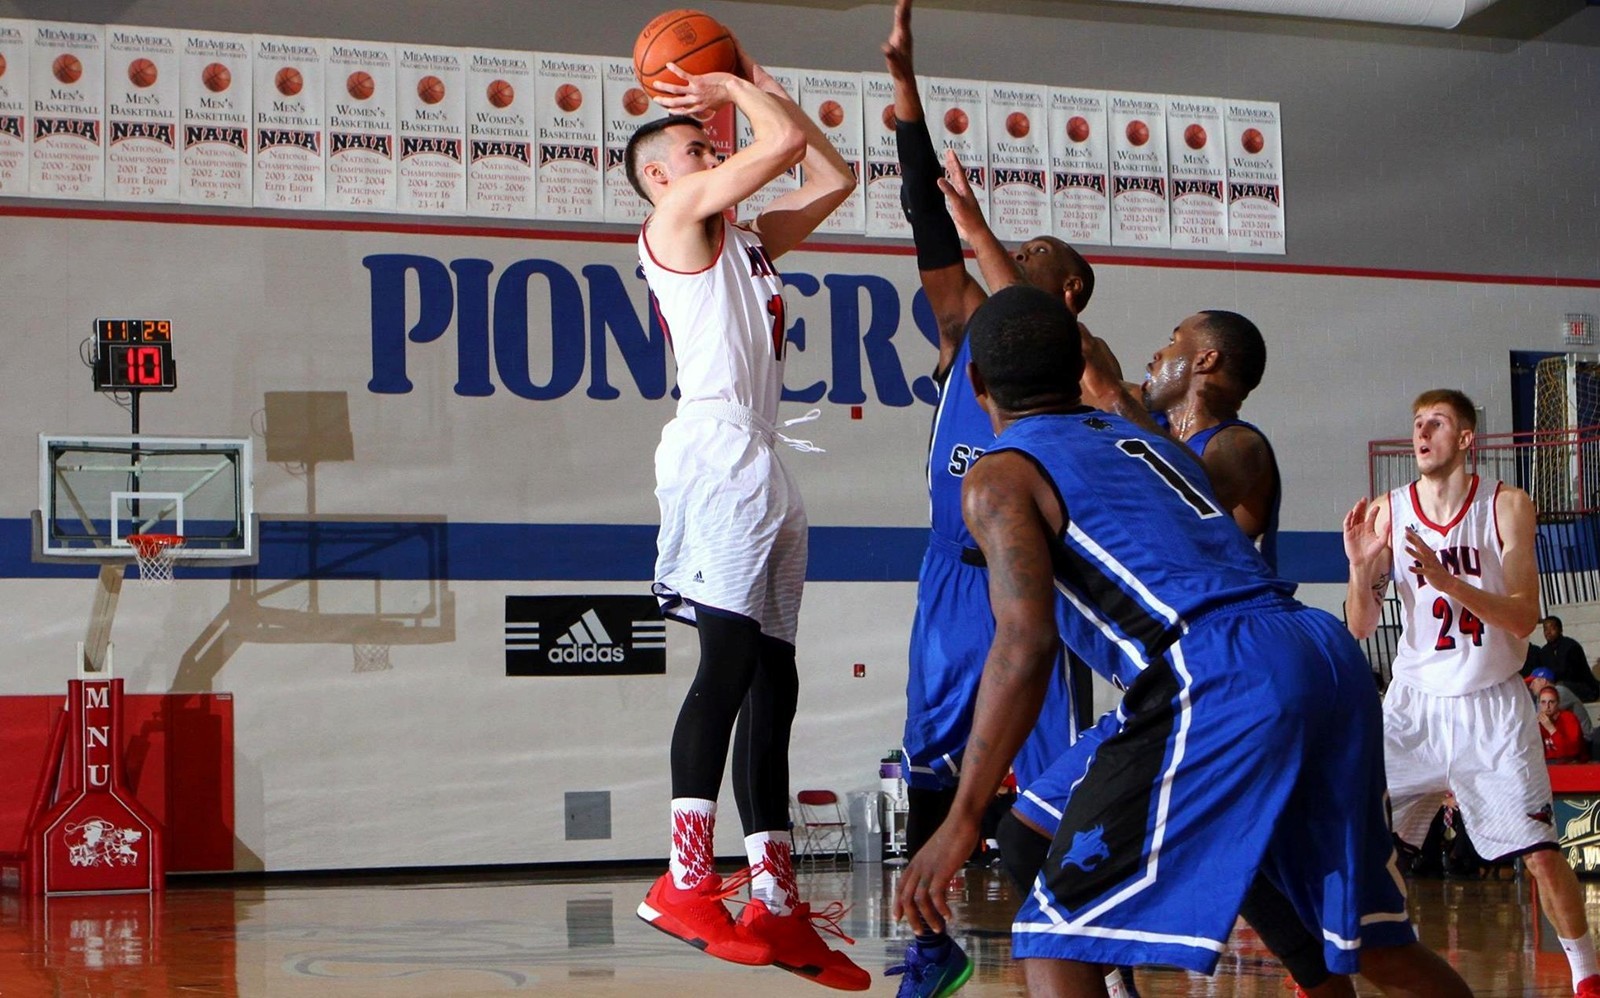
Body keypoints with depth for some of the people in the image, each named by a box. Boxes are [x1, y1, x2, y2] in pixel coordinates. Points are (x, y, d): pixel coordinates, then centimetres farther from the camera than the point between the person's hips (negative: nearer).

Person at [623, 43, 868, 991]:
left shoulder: (750, 238, 26)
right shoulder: (678, 215, 1)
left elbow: (833, 175, 29)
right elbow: (787, 143, -7)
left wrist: (760, 84, 26)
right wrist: (736, 89, 9)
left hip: (765, 466, 9)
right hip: (718, 450, -9)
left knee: (773, 683, 5)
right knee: (731, 658, -18)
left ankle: (778, 909, 6)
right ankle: (688, 882, -18)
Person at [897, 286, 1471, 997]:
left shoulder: (1000, 477, 7)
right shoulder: (1143, 438, 27)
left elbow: (1026, 647, -7)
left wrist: (962, 820, -6)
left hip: (1220, 684, -7)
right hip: (1329, 653, 7)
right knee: (1374, 941, 23)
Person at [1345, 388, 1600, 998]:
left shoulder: (1507, 506, -7)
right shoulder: (1387, 513, -2)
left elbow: (1523, 620, -14)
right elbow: (1360, 628, -1)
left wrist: (1447, 580, -28)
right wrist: (1359, 565, -21)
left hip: (1491, 703, -2)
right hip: (1414, 702, 2)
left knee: (1541, 851, -6)